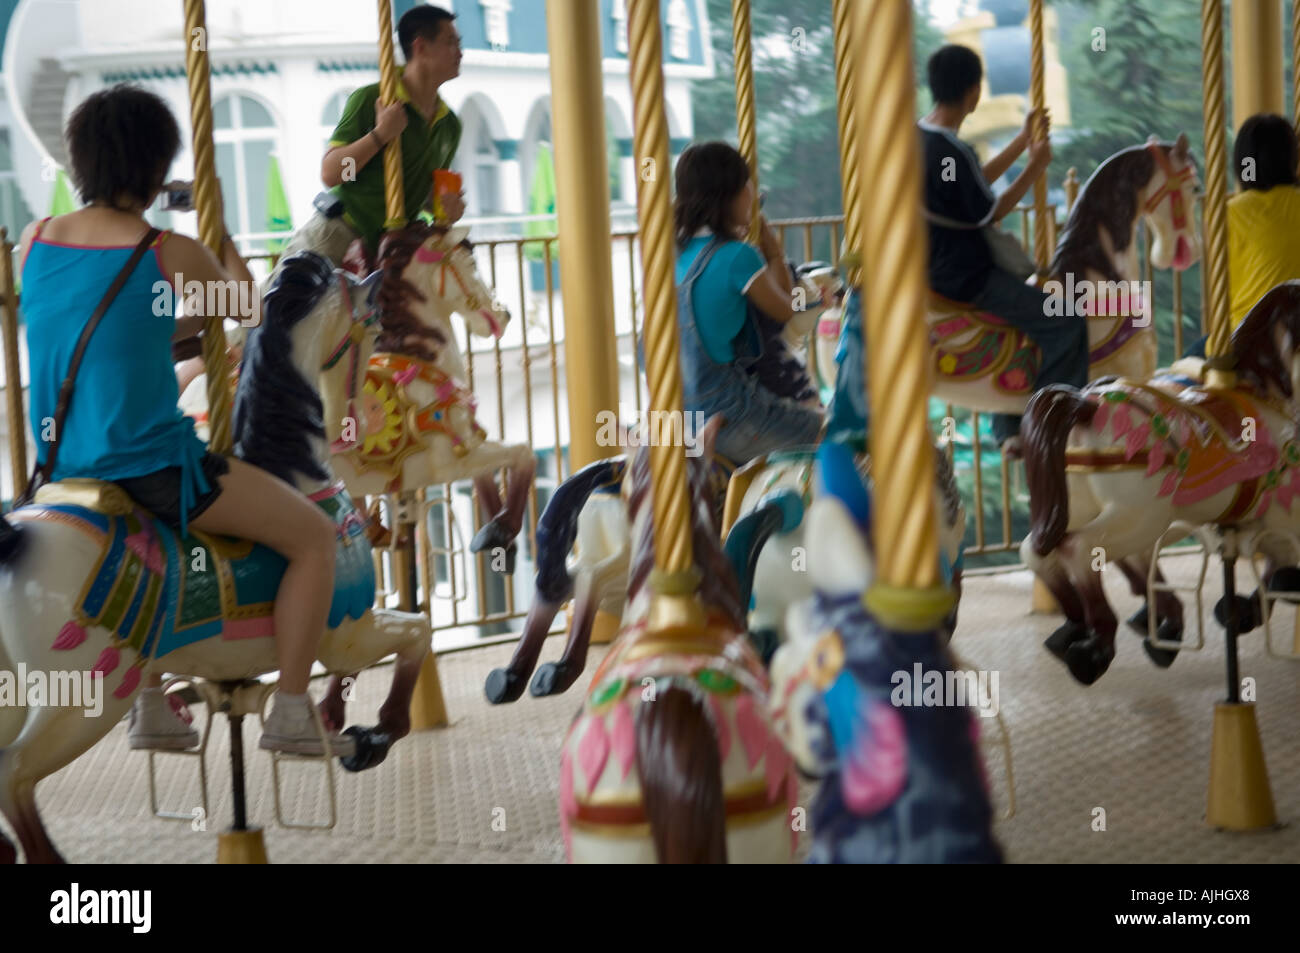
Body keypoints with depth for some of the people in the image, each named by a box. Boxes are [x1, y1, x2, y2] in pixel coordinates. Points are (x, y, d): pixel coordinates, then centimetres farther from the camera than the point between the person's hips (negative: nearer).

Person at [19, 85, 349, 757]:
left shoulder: (34, 243, 1)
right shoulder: (170, 254, -14)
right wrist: (229, 259, 28)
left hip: (64, 468, 7)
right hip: (155, 469, -7)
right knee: (315, 537, 10)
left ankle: (151, 708, 40)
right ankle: (290, 715, 8)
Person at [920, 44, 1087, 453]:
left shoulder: (917, 137, 5)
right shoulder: (953, 152, -23)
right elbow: (991, 212, -15)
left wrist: (1024, 140, 18)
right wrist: (1036, 168, -6)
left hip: (933, 267, 10)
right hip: (963, 278, -10)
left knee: (1014, 304, 33)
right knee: (1066, 323, -7)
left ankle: (1009, 429, 32)